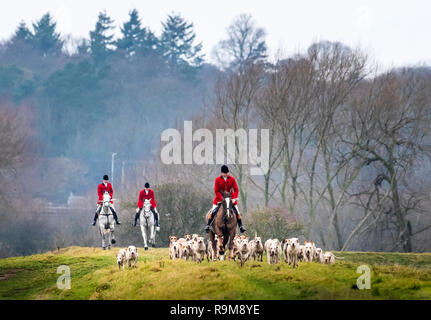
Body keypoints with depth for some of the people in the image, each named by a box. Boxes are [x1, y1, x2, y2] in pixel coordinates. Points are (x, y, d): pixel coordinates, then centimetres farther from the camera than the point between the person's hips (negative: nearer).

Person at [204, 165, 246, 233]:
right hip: (220, 198, -1)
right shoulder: (217, 180, -10)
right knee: (213, 211, -11)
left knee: (237, 212, -4)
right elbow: (216, 191, -11)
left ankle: (241, 226, 5)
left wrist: (234, 198, -20)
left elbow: (236, 189, -6)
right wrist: (222, 199, -22)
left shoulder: (232, 179, -6)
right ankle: (208, 224, 0)